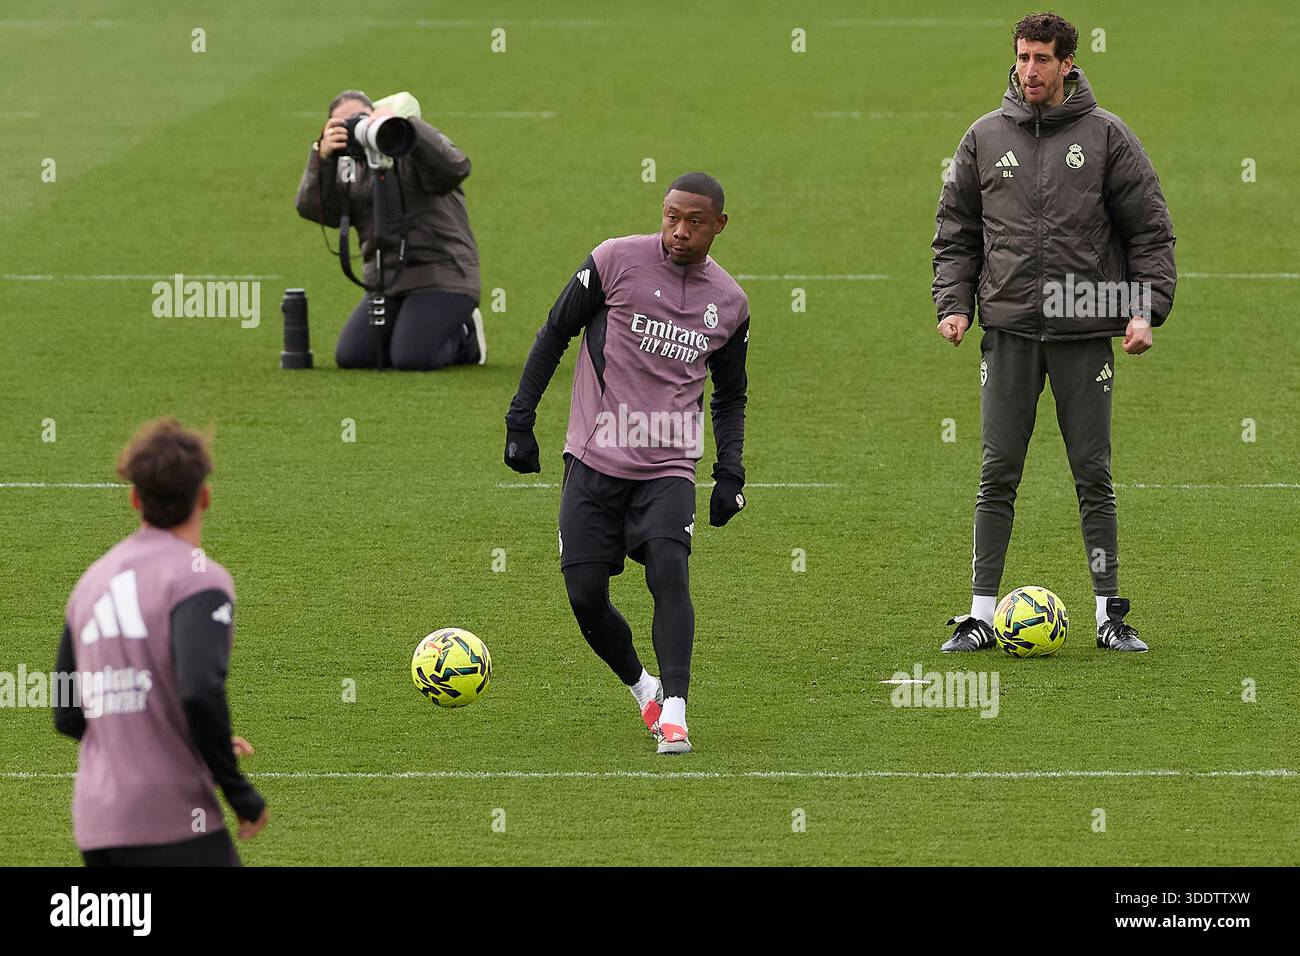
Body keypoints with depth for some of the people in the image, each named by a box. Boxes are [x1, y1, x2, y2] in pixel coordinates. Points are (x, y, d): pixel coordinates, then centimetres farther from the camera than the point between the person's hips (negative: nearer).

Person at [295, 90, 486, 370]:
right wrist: (322, 157, -21)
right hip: (386, 280, 6)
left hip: (439, 275, -6)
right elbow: (314, 209, -5)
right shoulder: (348, 166, 11)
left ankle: (464, 339, 11)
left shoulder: (414, 148, -4)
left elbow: (454, 168, -26)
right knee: (350, 357, -6)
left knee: (411, 359, -22)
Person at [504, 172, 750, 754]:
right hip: (595, 460, 0)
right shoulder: (617, 260, -3)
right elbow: (554, 334, 5)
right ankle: (644, 691, 20)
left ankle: (673, 713, -26)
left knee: (669, 572, -22)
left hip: (669, 468, 0)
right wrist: (520, 420, 0)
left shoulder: (729, 303, 7)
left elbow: (730, 396, 20)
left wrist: (730, 474, 8)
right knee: (585, 595, -4)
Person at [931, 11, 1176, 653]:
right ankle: (981, 613, 4)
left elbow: (1150, 231, 4)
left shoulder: (1106, 137, 2)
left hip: (1084, 332, -1)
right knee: (998, 474, 0)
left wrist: (1147, 310, -6)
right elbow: (956, 232, 13)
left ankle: (1110, 613, 7)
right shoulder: (985, 139, 8)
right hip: (1009, 330, 1)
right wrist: (953, 304, 0)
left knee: (1093, 475, 2)